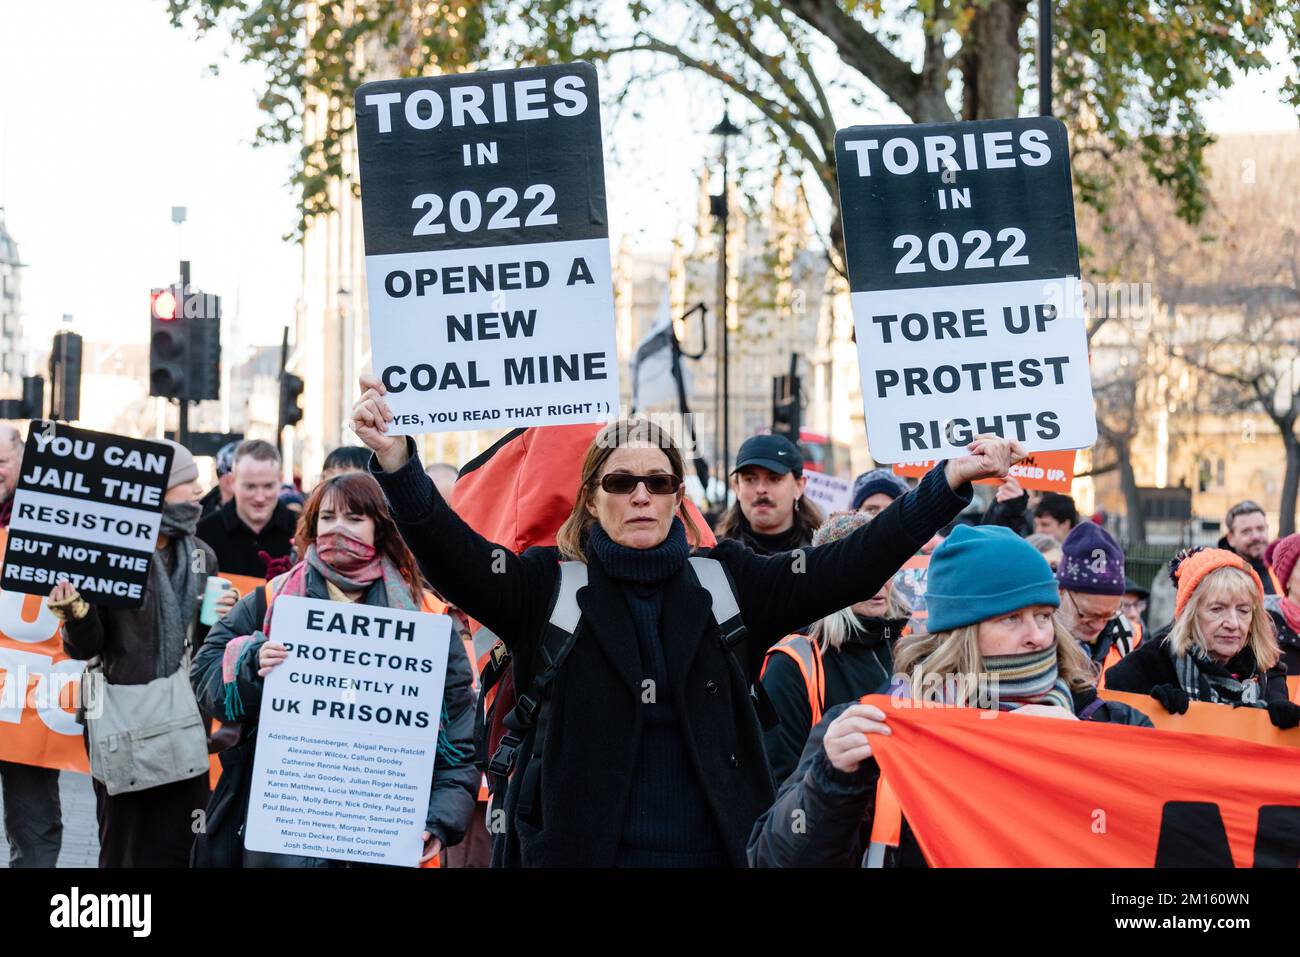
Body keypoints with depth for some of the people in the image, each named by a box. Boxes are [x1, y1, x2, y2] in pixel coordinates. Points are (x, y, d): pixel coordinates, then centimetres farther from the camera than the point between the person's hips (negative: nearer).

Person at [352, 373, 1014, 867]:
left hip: (714, 848, 2)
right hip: (579, 850, -1)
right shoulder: (549, 586, 1)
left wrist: (950, 481, -10)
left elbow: (851, 565, 0)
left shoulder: (728, 582, 6)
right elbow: (452, 555, -13)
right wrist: (396, 461, -30)